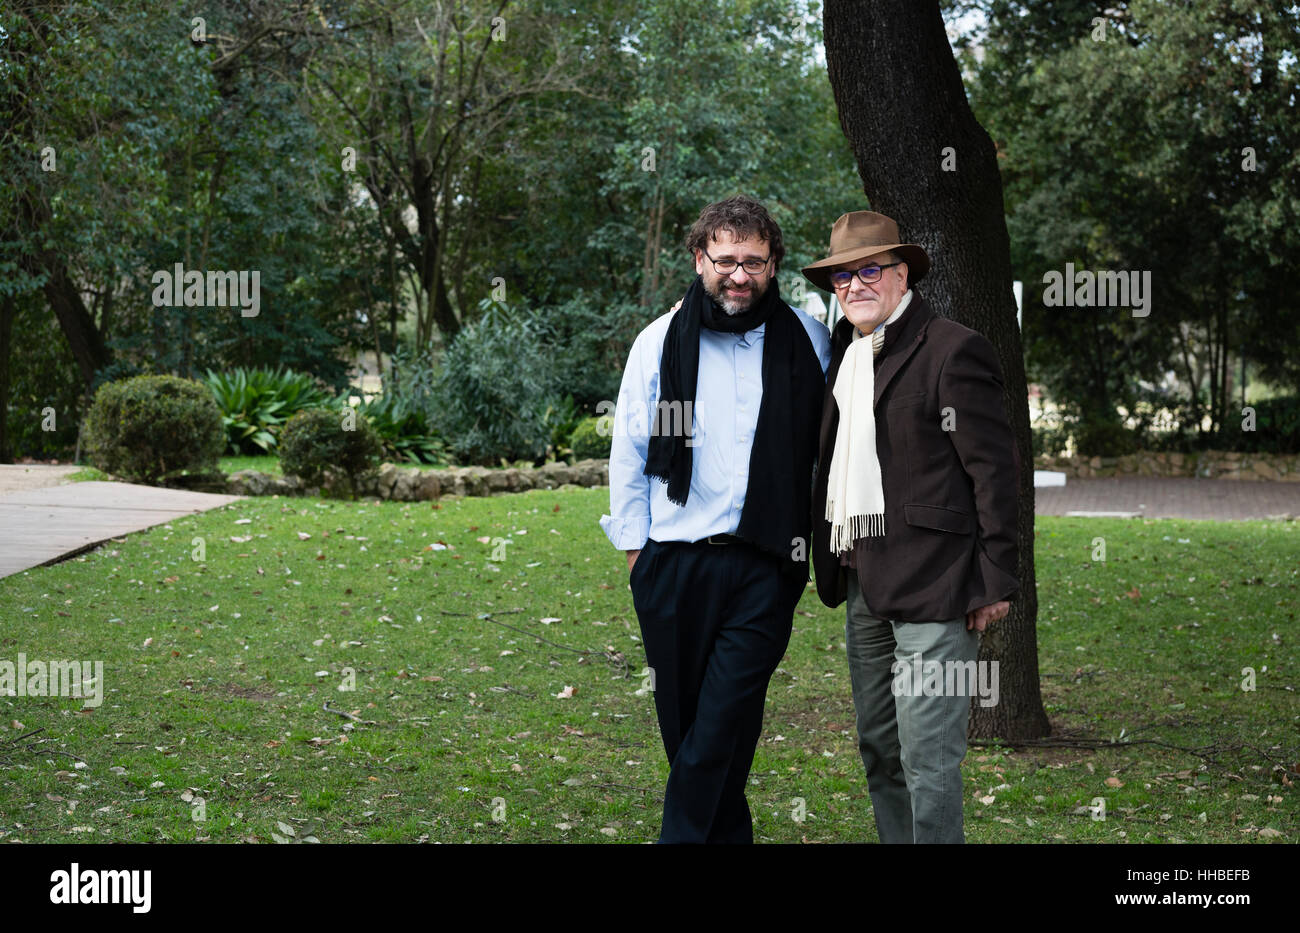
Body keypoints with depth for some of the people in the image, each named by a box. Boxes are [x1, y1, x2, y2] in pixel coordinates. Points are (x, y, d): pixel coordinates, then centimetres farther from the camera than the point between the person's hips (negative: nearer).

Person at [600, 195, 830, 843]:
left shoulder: (805, 341, 5)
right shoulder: (662, 340, 4)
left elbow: (829, 445, 13)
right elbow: (629, 449, 9)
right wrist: (633, 545, 6)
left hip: (766, 563, -1)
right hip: (674, 561, 2)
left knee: (724, 722, -10)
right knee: (682, 718, 8)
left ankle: (683, 836, -6)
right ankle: (729, 835, 22)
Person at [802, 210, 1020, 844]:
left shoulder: (953, 350, -9)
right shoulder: (842, 352, 15)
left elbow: (994, 470, -11)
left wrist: (995, 582, -13)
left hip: (930, 584, -8)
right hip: (863, 583, 9)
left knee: (928, 756, -9)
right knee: (878, 749, 16)